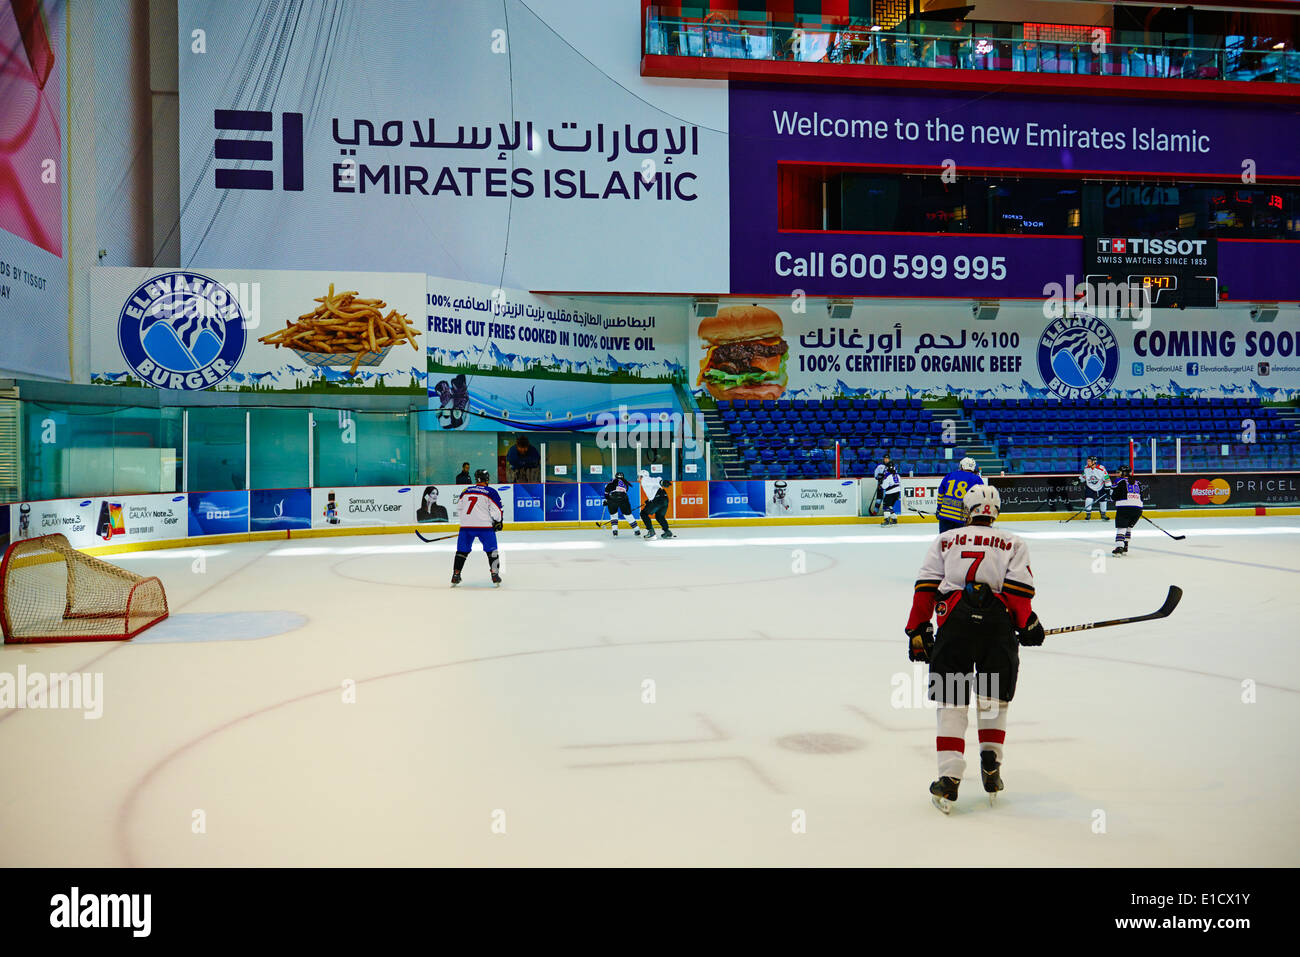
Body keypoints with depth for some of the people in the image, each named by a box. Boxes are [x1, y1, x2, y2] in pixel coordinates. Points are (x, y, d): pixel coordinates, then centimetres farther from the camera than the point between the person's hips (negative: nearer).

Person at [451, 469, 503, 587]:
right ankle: (495, 575, 5)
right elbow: (497, 510, -4)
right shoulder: (490, 492, -1)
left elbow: (460, 508, 22)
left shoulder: (466, 491, 13)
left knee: (462, 550, 14)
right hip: (484, 525, -3)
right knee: (491, 550, 8)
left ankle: (455, 575, 13)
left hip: (466, 525, 3)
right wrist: (498, 522, 13)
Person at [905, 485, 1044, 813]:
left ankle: (949, 779, -2)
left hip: (954, 622, 0)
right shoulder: (1013, 544, 18)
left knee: (951, 703, 4)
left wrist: (918, 630, 13)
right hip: (998, 622, 0)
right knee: (994, 699, 19)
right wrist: (1028, 625, 13)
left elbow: (926, 587, 10)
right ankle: (990, 768, 15)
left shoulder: (945, 540, 19)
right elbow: (1019, 589, 3)